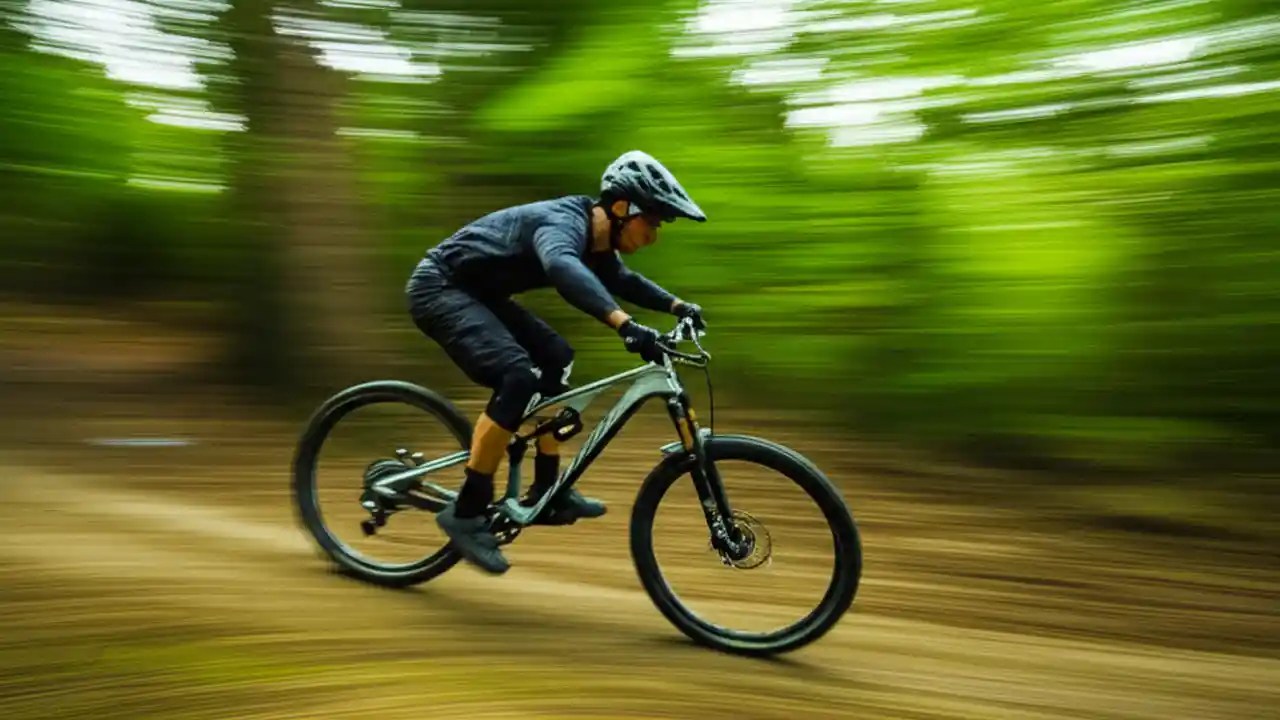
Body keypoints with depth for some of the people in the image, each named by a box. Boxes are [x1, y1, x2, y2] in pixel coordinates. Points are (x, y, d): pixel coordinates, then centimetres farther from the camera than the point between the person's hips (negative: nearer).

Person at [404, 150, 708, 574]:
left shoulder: (596, 242, 3)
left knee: (555, 360, 8)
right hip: (439, 288, -10)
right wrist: (624, 324, -61)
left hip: (474, 292, 10)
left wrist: (676, 305, 10)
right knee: (519, 377, -24)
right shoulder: (562, 222, -26)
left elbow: (623, 282, 24)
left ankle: (546, 492, 13)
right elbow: (562, 268, -51)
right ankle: (466, 512, -17)